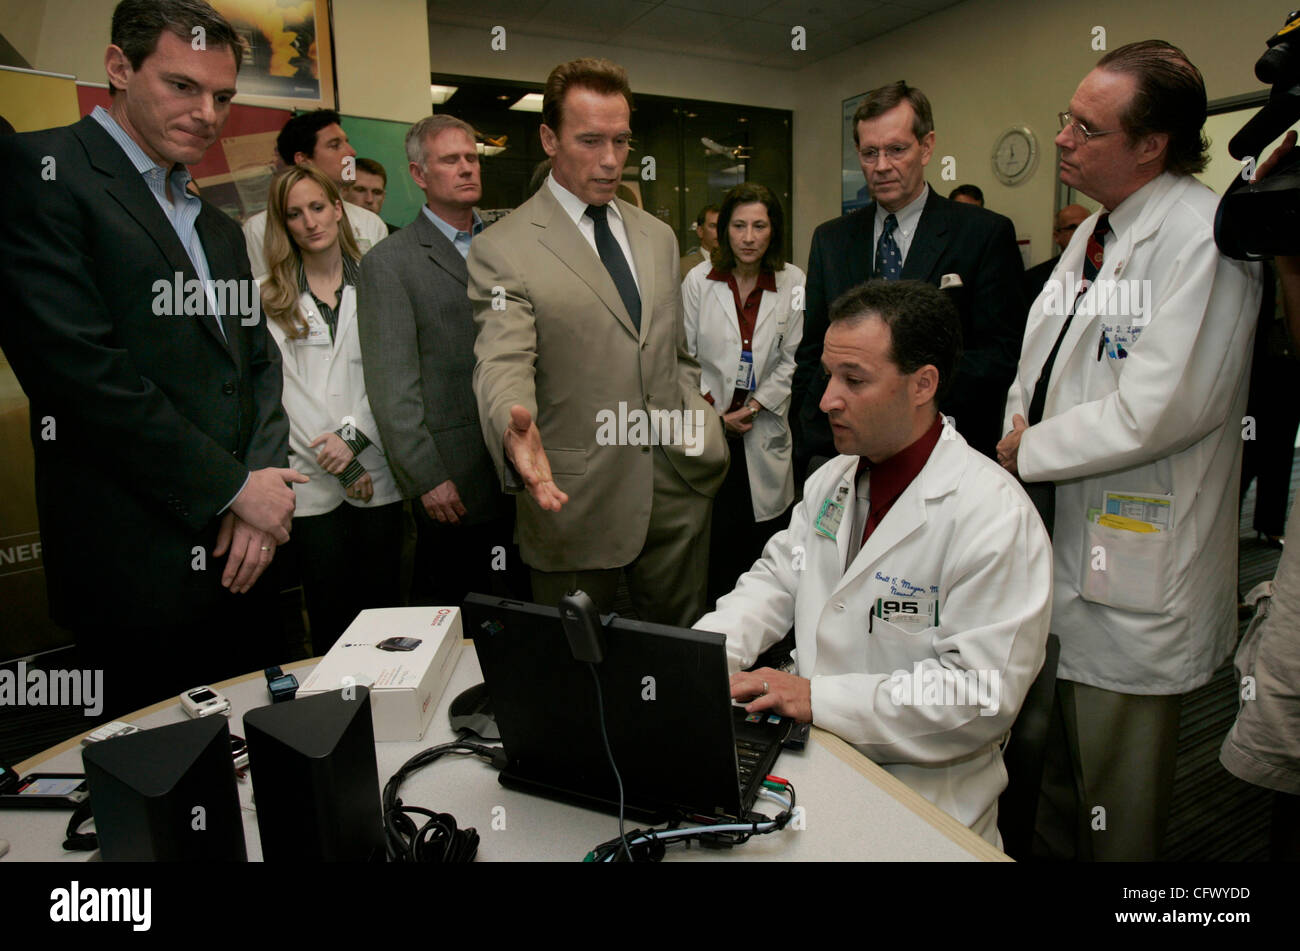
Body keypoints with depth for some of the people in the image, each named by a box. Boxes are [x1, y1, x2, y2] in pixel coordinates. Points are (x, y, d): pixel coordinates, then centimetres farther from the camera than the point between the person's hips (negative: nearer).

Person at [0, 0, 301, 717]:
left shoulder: (218, 228, 17)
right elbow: (78, 368, -17)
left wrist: (259, 488, -3)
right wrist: (233, 488, -13)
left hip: (235, 558, 7)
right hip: (139, 569, -7)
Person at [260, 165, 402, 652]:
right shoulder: (268, 299, 5)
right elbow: (276, 387, -2)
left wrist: (355, 435, -12)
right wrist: (335, 460, -9)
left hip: (376, 471, 1)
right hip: (311, 481, -1)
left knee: (381, 605, 8)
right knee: (329, 615, 6)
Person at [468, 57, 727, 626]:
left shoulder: (658, 237, 13)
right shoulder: (501, 249, -7)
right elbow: (502, 366, -19)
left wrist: (698, 425, 7)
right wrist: (515, 429, -40)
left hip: (679, 490, 5)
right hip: (575, 500, -5)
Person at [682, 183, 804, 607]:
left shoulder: (793, 282, 1)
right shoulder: (698, 280, 1)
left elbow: (792, 361, 1)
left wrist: (754, 407, -7)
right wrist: (713, 412, -5)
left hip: (764, 429, 1)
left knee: (762, 539, 3)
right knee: (713, 538, 1)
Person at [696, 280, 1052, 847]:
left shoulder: (994, 516, -17)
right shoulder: (831, 481, 9)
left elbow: (981, 694, -21)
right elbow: (776, 581, 13)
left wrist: (818, 697, -24)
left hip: (919, 801, -6)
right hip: (809, 758, 7)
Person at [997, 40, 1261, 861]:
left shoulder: (1205, 237, -16)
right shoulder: (1093, 233, 14)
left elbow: (1158, 411, -24)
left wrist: (1031, 451, -12)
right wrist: (1017, 436, 1)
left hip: (1137, 563, -8)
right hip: (1062, 534, 9)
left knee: (1117, 805, 10)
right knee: (1052, 760, 23)